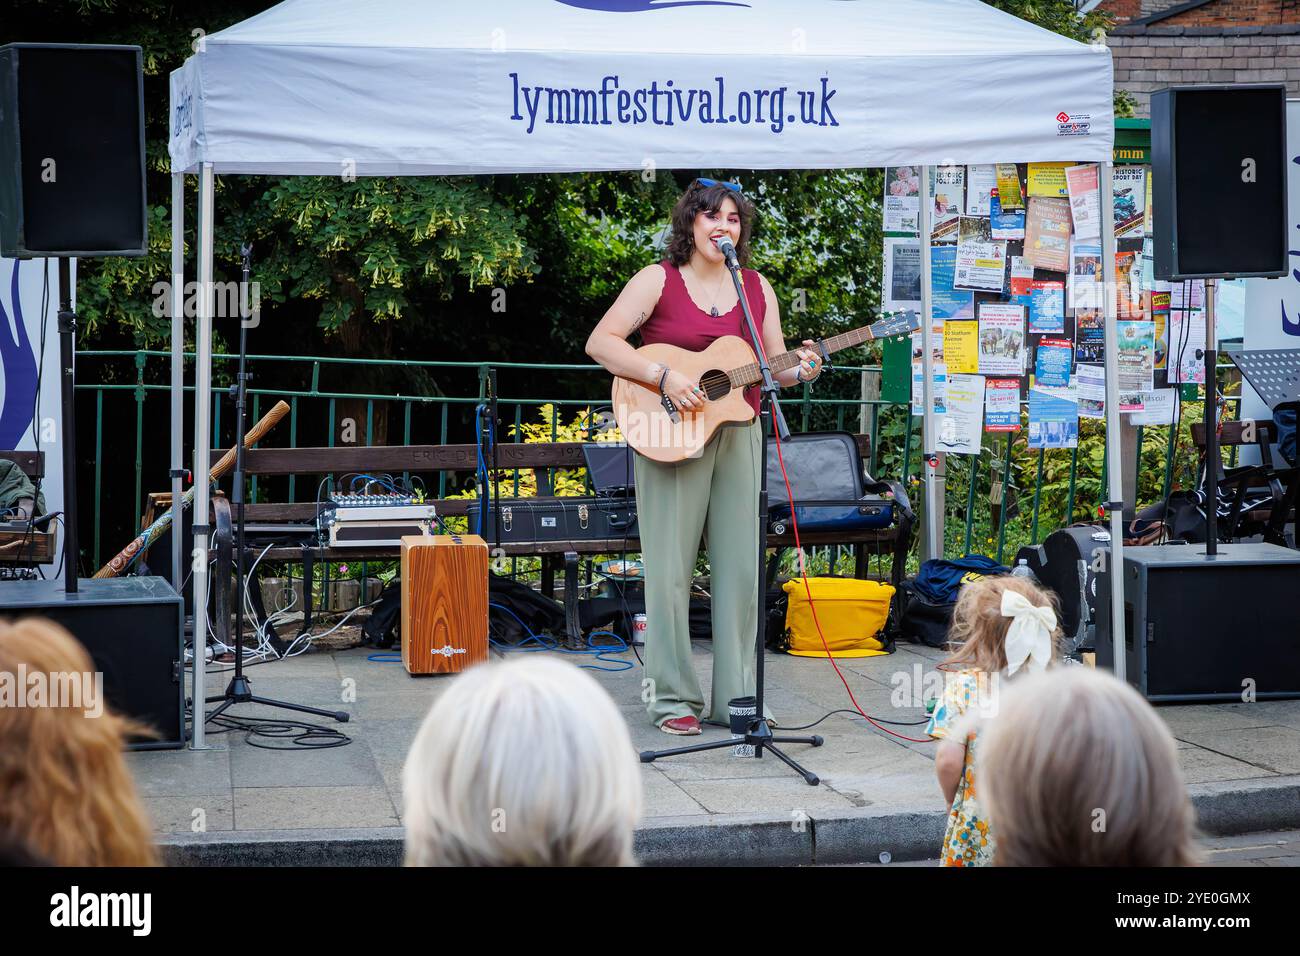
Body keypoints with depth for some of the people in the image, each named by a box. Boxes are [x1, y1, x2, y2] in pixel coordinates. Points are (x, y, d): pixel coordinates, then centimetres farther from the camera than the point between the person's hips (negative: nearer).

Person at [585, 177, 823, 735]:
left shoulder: (757, 288, 12)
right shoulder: (659, 280, -2)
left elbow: (773, 366, 14)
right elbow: (600, 342, -9)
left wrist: (798, 371, -10)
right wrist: (663, 377, -19)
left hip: (737, 435, 4)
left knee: (739, 566, 4)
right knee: (670, 569, -2)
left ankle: (735, 696, 13)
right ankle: (673, 699, 7)